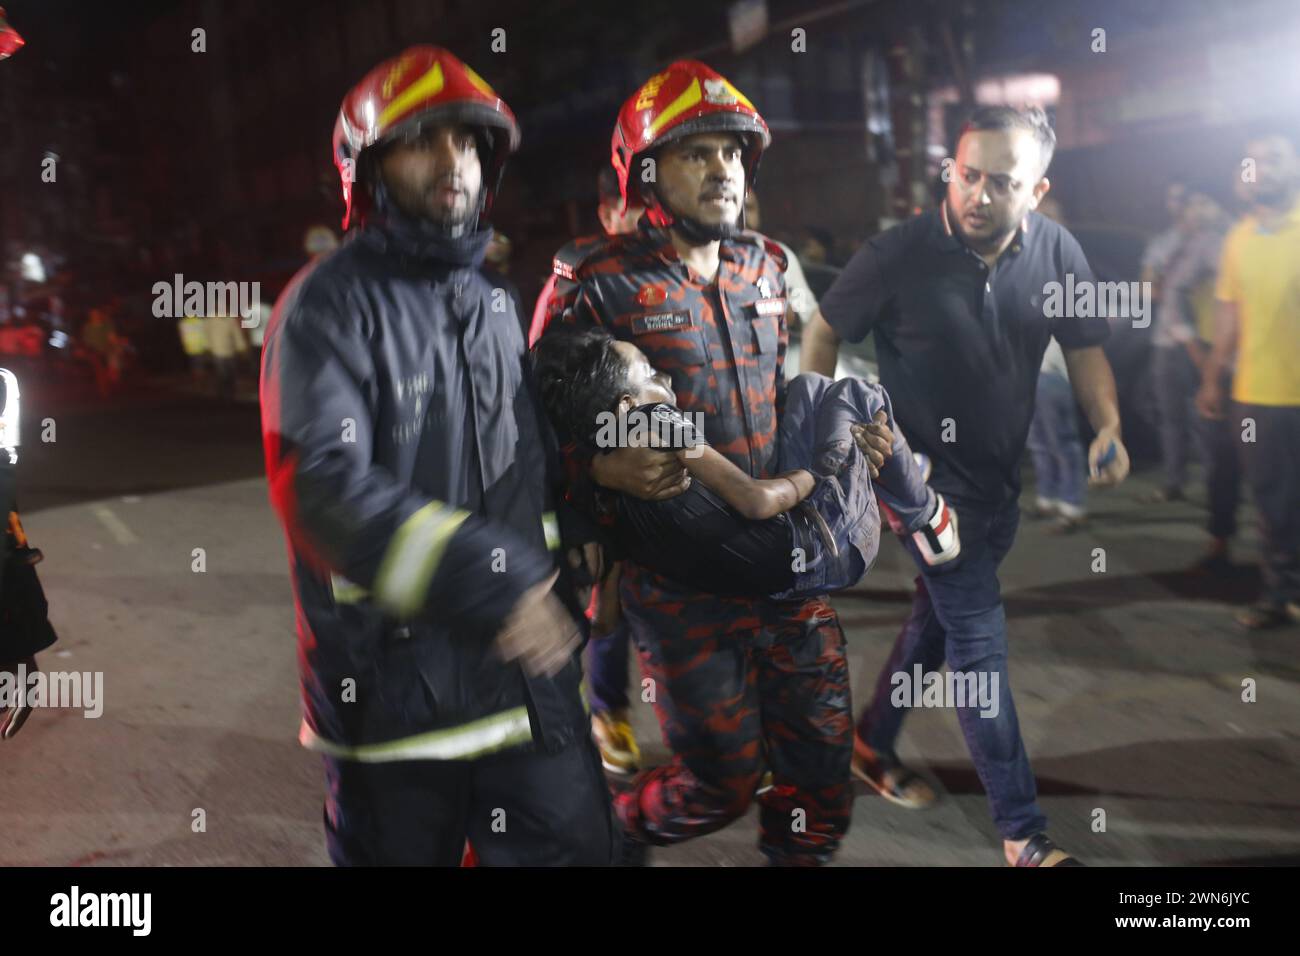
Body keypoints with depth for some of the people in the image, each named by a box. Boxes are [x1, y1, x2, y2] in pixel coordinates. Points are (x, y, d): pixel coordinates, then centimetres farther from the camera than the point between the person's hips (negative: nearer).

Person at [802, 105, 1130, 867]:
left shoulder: (1057, 253, -10)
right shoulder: (901, 253, -20)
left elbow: (1084, 347, 4)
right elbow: (826, 330, -7)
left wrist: (1108, 426, -12)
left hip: (1002, 476, 5)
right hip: (927, 473, -5)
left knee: (941, 618, 20)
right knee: (981, 639, -6)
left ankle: (875, 744, 42)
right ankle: (1024, 832, 4)